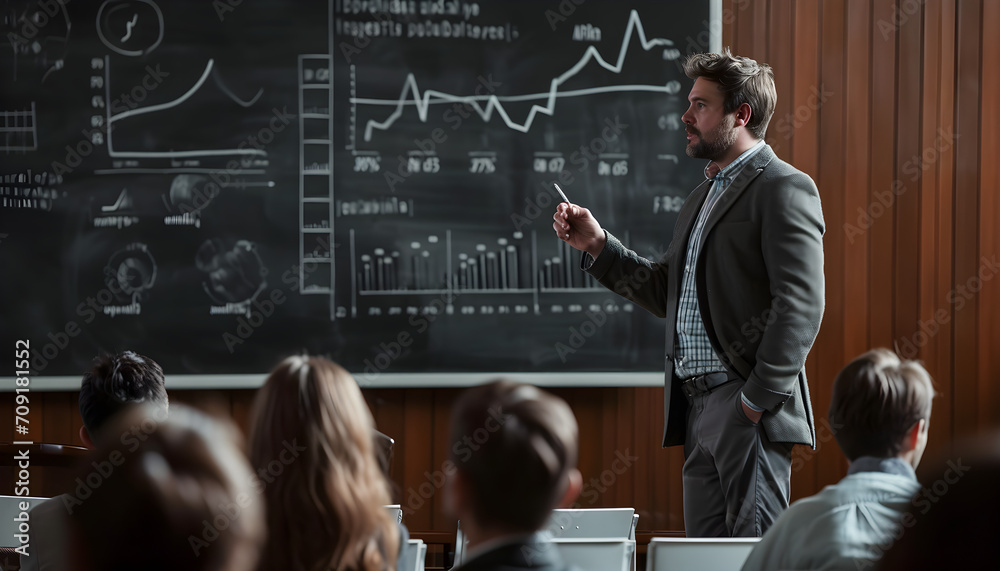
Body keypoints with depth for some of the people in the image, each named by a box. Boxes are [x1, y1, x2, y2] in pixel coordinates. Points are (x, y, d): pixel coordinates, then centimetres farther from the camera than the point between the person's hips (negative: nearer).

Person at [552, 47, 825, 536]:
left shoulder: (784, 189, -8)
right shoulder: (701, 198, 22)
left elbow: (800, 305, -16)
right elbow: (664, 293, 23)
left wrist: (759, 398, -19)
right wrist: (596, 245, 13)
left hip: (748, 408, -9)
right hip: (697, 405, 9)